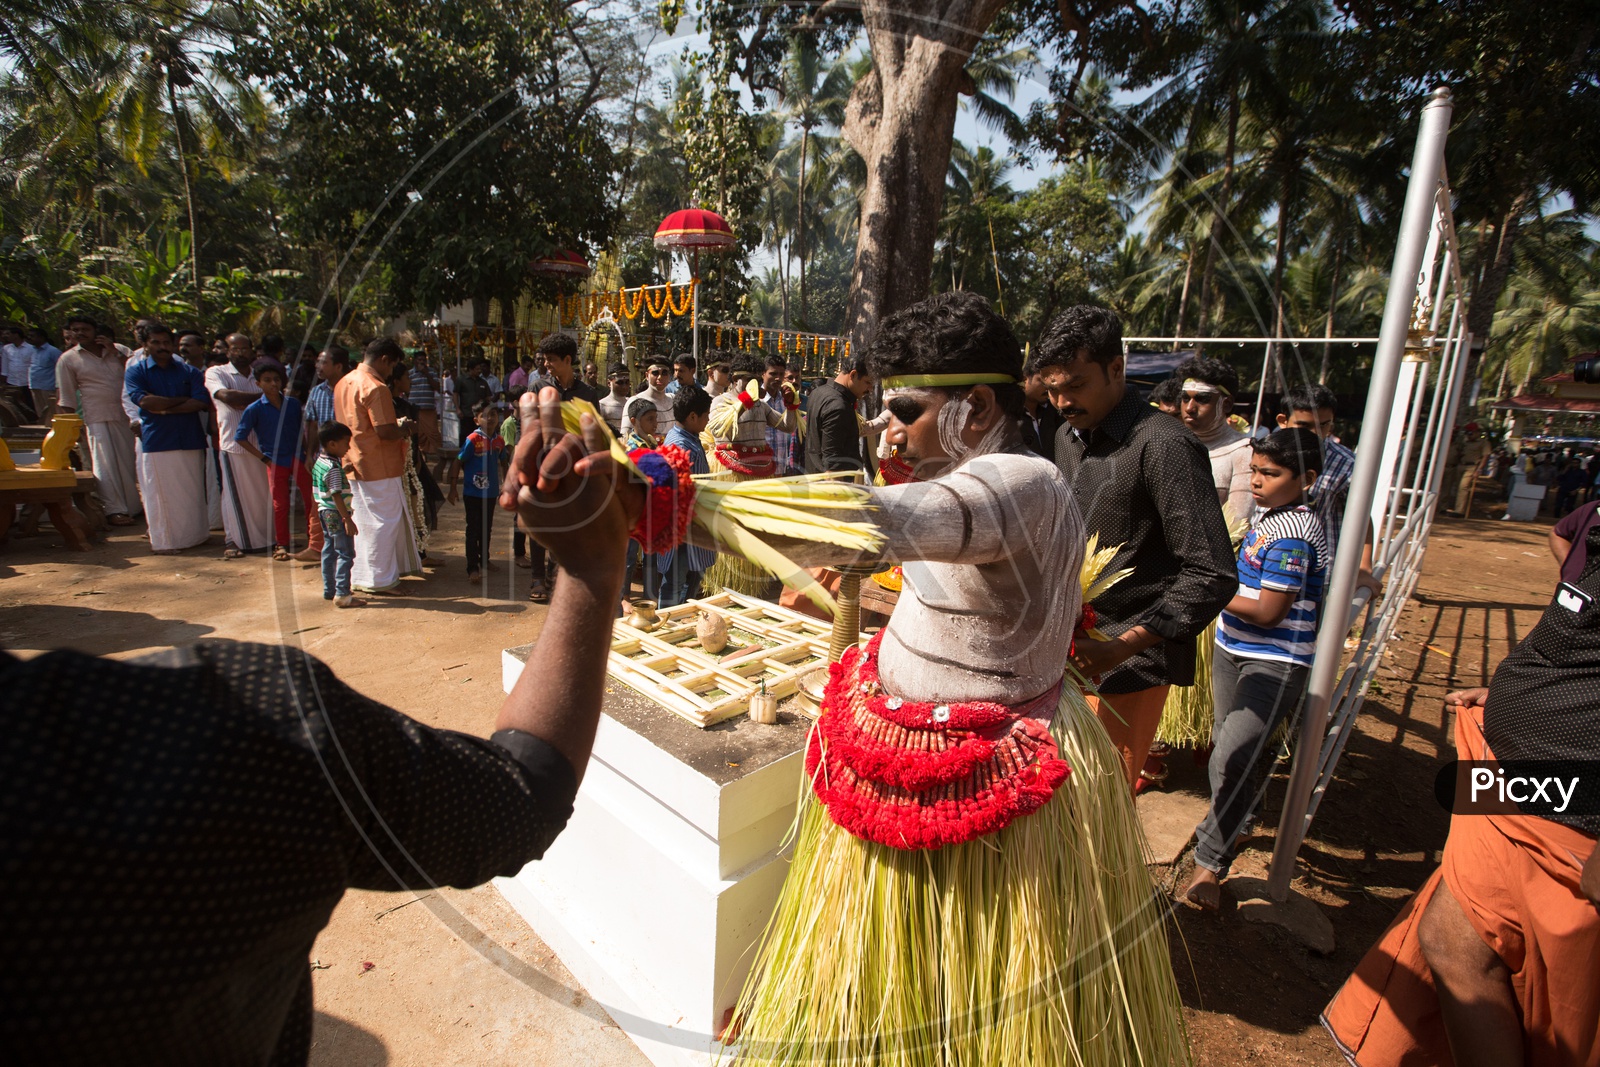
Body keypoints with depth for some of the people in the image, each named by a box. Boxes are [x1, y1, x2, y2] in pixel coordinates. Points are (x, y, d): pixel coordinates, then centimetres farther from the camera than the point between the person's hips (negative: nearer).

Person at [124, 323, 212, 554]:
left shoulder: (189, 371, 11)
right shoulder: (136, 372, 7)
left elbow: (201, 402, -3)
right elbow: (145, 401, -9)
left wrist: (165, 408, -9)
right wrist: (182, 400, -4)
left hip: (191, 440, 1)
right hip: (157, 441, -1)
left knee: (193, 492, 6)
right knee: (160, 494, 1)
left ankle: (196, 534, 16)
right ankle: (163, 541, 8)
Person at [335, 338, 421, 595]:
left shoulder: (344, 382, 12)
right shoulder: (375, 388, -18)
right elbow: (385, 431, -23)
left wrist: (397, 427, 16)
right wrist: (403, 429, -2)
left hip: (354, 464, 9)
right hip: (379, 466, -9)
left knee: (362, 520, 17)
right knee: (383, 521, 0)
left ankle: (360, 575, 26)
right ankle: (379, 580, 7)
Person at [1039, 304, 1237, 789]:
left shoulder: (1164, 447, -17)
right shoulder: (1067, 437, 8)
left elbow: (1212, 576, -19)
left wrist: (1120, 647, -23)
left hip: (1132, 657, -7)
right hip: (1073, 643, 7)